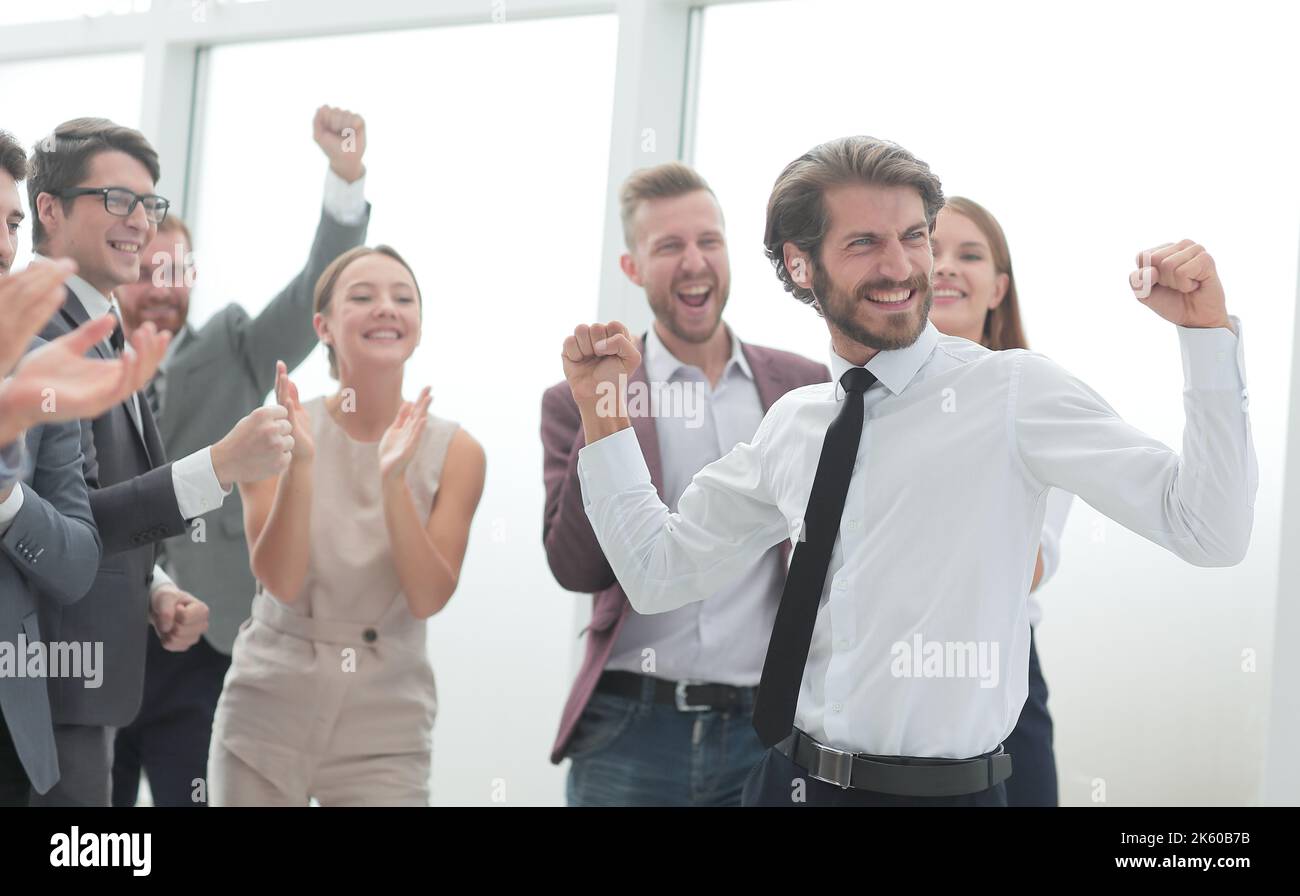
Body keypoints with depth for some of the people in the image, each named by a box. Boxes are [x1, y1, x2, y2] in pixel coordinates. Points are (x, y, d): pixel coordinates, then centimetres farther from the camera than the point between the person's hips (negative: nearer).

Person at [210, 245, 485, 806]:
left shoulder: (454, 451, -3)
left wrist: (393, 479, -23)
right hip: (266, 714, 0)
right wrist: (299, 463, -25)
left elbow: (428, 597, -11)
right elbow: (280, 580, -12)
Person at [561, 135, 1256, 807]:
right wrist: (600, 409, 8)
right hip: (787, 783, 5)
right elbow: (659, 571, 13)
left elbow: (1211, 534, -15)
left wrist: (1208, 332, -23)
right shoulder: (792, 423, 7)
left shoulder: (1013, 391, -9)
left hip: (948, 792, -5)